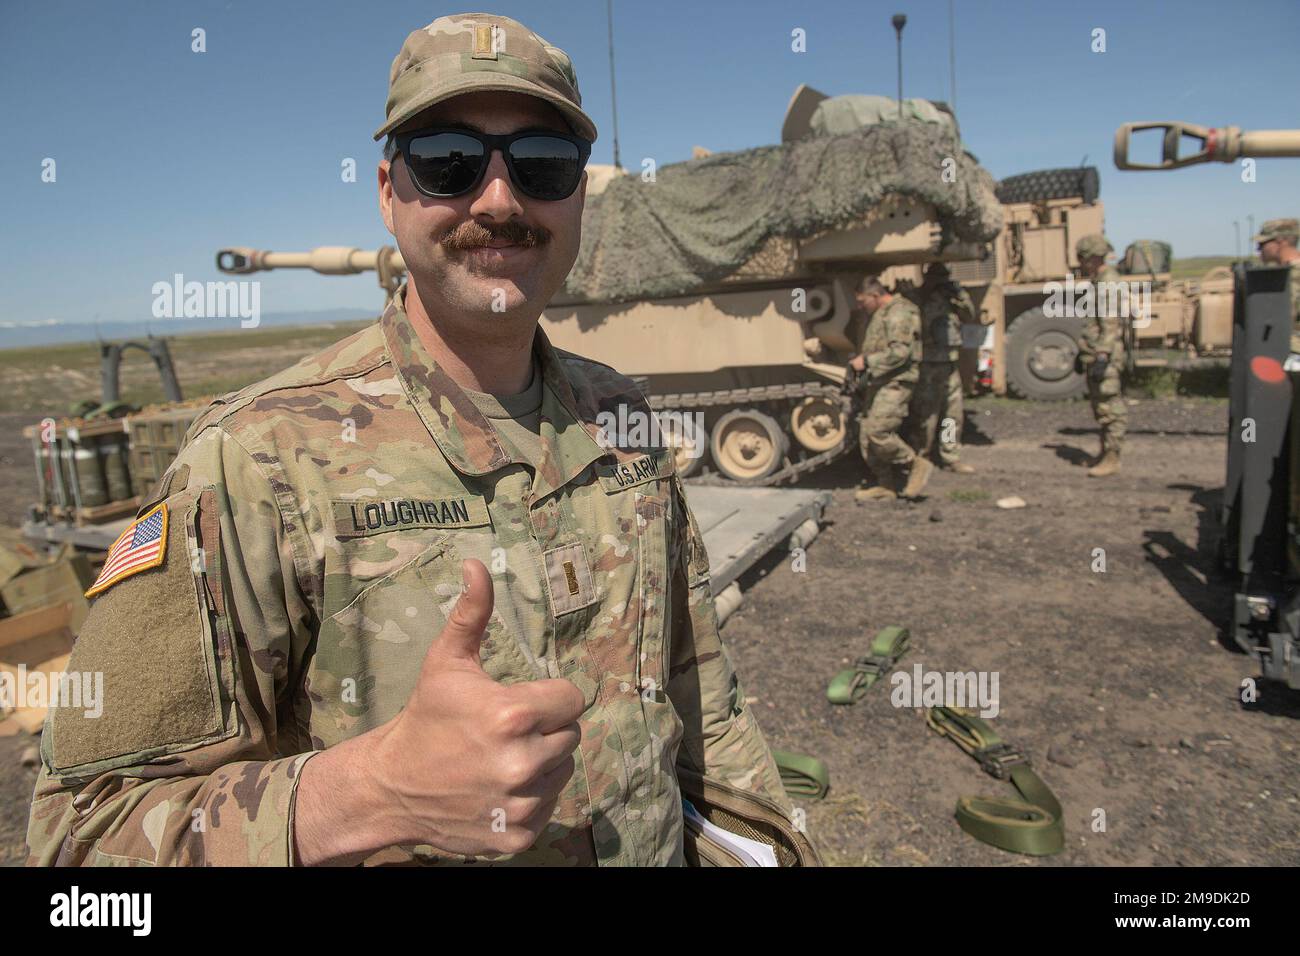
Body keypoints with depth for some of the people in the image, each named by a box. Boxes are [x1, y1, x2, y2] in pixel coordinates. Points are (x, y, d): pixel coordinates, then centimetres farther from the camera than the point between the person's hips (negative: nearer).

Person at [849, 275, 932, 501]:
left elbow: (900, 352, -21)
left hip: (895, 383, -10)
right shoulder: (877, 315, 21)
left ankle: (916, 464, -2)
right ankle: (887, 484, 14)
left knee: (878, 431, -20)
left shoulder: (899, 313, -11)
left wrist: (867, 361, -19)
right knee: (866, 434, 7)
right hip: (878, 383, 10)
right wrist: (860, 360, 17)